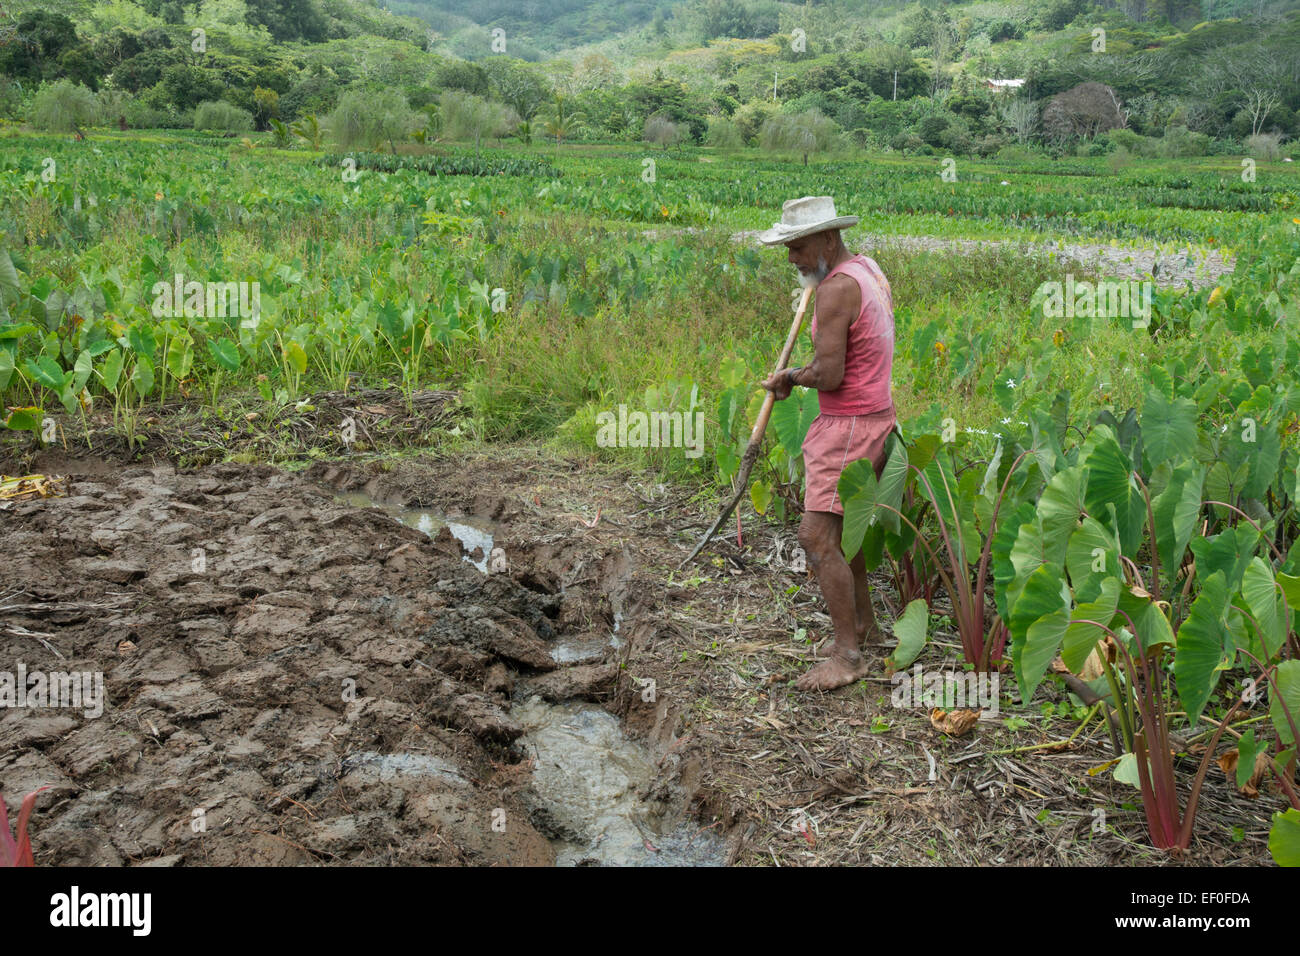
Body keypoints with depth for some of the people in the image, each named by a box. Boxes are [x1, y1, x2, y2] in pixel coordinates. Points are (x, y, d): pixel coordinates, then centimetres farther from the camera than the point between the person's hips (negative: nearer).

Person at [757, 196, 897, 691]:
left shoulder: (837, 288, -19)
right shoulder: (868, 270, 12)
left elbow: (829, 375, -24)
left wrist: (794, 376, -3)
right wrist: (793, 377, 7)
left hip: (849, 427, -11)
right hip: (874, 415, 11)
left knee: (817, 537, -10)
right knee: (839, 525, 21)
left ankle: (847, 654, -6)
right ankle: (863, 623, 33)